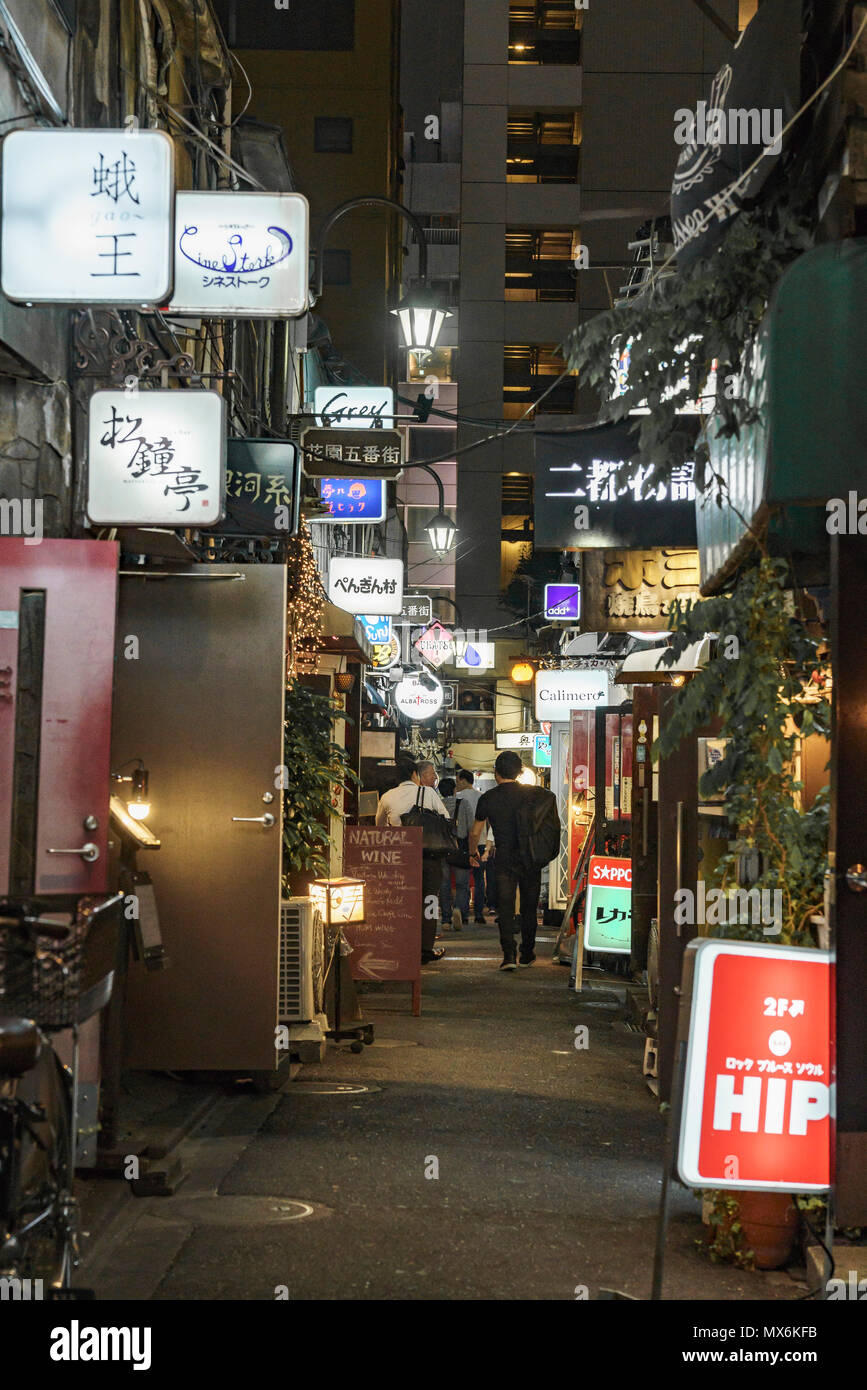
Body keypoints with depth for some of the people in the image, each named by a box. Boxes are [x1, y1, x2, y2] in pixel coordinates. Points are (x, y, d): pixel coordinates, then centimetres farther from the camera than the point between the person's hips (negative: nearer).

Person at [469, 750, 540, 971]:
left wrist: (473, 853, 23)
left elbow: (475, 832, 5)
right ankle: (527, 954, 19)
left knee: (505, 908, -1)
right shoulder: (530, 794, 0)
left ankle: (509, 955, -14)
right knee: (529, 907, 12)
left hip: (505, 859, -2)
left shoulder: (488, 798, -3)